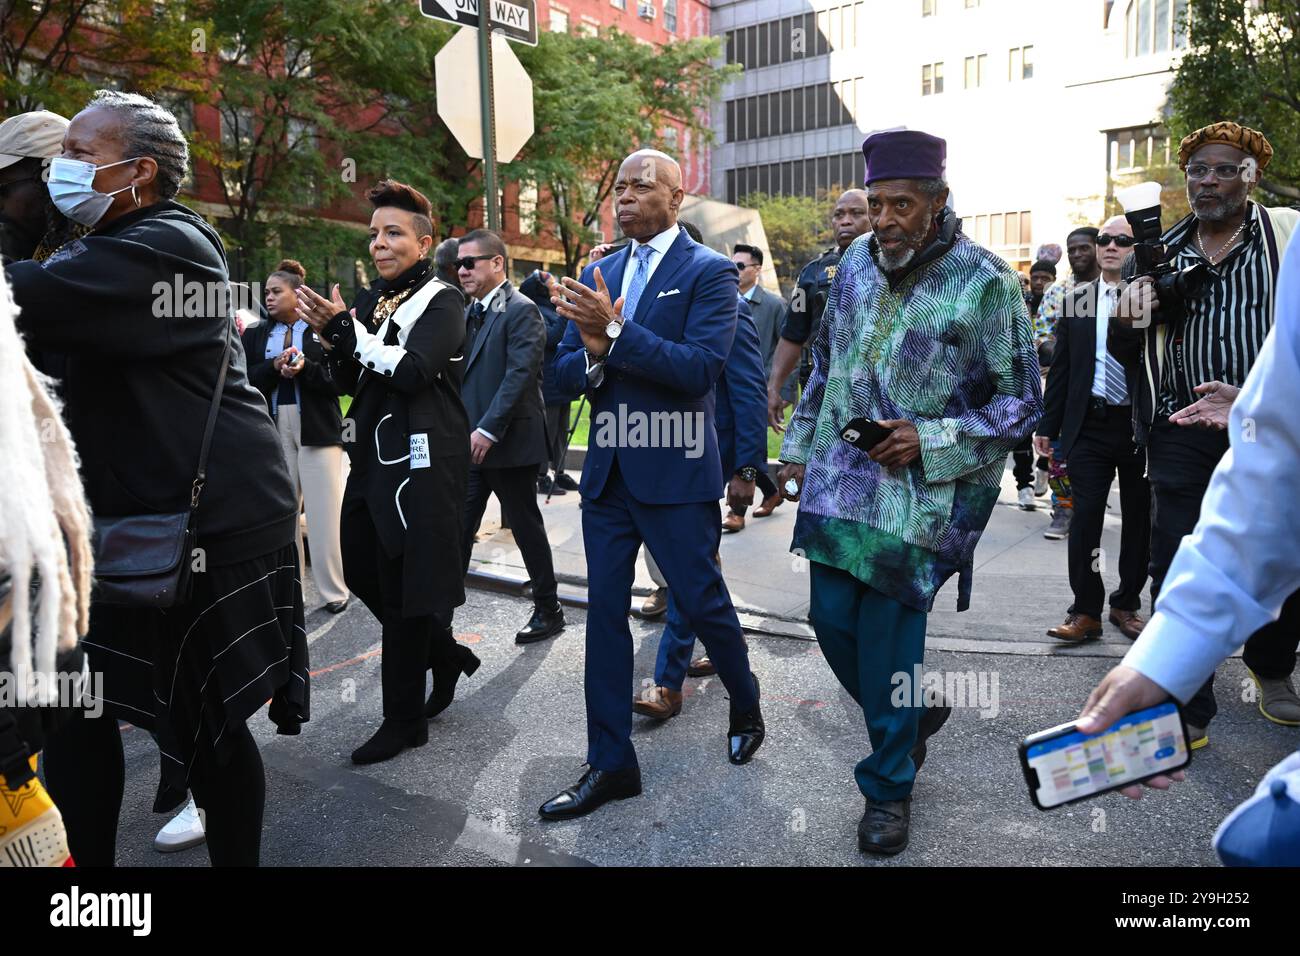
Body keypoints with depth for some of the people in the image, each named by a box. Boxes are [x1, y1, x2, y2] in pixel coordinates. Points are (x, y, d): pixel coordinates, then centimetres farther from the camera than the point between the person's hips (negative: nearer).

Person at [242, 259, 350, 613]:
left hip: (318, 428, -4)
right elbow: (246, 380, 4)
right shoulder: (255, 335, 15)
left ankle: (334, 591, 6)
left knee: (325, 515, -3)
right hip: (274, 429, 4)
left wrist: (306, 368, -17)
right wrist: (274, 366, -11)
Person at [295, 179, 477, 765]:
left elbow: (411, 372, -20)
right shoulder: (369, 300, 14)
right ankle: (446, 654, 33)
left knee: (404, 584, -1)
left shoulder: (441, 300, -7)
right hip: (373, 454, 8)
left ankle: (404, 721, 13)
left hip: (422, 459, -8)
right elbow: (350, 383, 13)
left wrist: (344, 329, -17)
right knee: (361, 570, 12)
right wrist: (330, 339, -5)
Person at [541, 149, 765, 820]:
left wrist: (613, 331, -25)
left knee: (701, 601, 6)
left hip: (675, 470, -5)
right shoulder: (598, 274, 11)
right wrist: (592, 350, -15)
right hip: (607, 470, 6)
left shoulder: (709, 273, -6)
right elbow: (566, 375, 8)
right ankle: (610, 765, 20)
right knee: (605, 611, 7)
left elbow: (701, 367, -19)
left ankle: (745, 706, 37)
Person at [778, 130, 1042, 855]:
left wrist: (931, 442, -17)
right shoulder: (856, 262, 6)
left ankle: (889, 788, 21)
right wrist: (800, 447, 16)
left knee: (888, 634, -2)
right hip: (839, 481, 5)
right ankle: (916, 713, 37)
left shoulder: (985, 283, -10)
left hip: (919, 492, -5)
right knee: (832, 618, 7)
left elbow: (1022, 402, -6)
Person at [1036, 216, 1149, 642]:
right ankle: (1085, 611, 7)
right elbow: (1061, 367, 10)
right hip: (1089, 423, 2)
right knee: (1085, 516, -1)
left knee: (1138, 519, 10)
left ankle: (1127, 604, 25)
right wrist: (1049, 424, 7)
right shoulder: (1076, 300, 9)